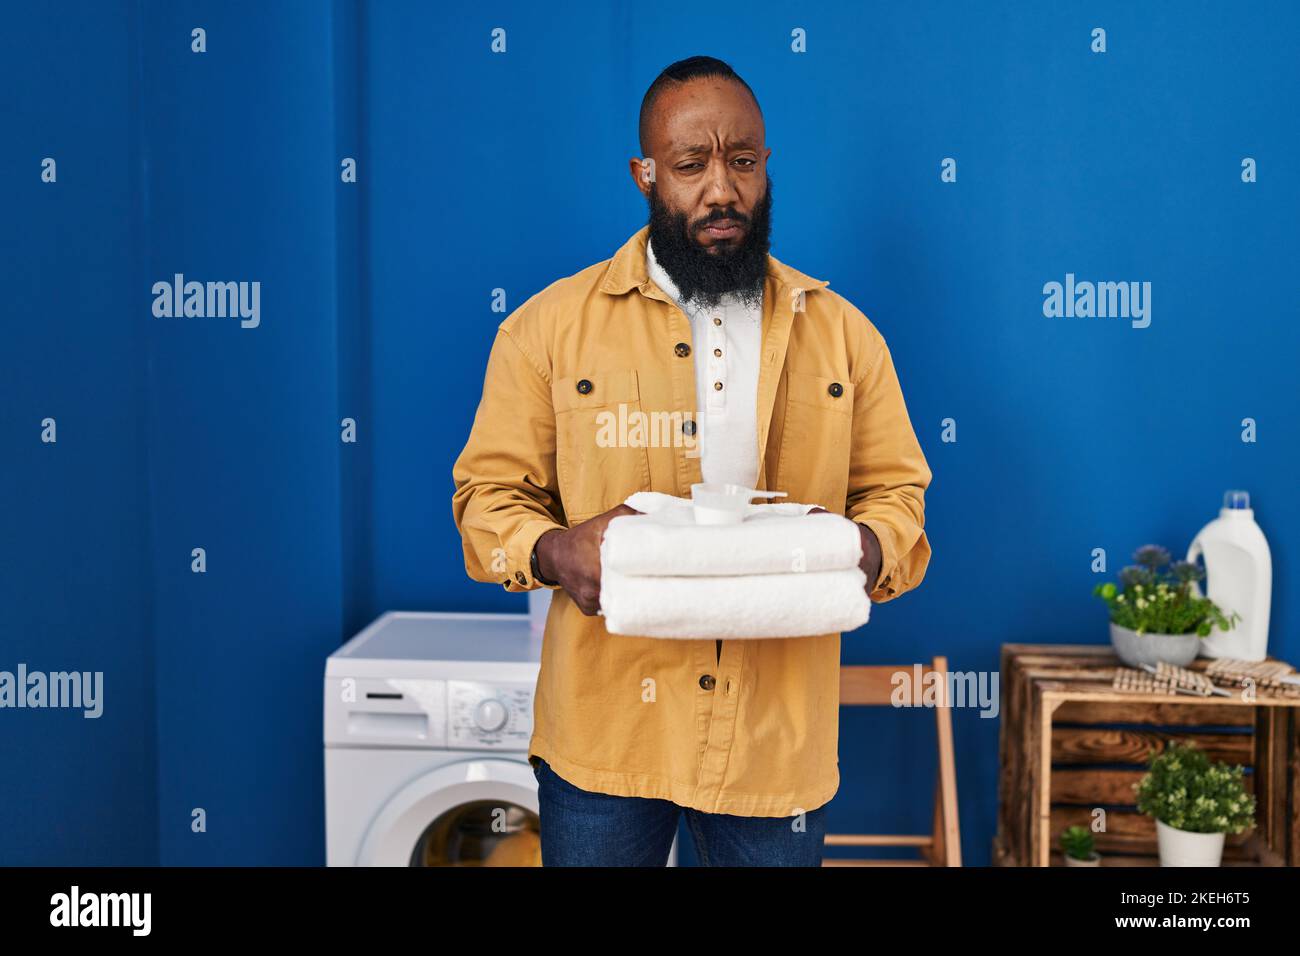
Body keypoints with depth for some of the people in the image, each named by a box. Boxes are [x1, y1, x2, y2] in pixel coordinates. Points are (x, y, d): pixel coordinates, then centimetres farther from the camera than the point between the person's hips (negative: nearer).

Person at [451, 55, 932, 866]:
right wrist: (554, 550, -19)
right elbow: (488, 494, 2)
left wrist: (862, 550, -14)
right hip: (605, 732, -1)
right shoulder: (551, 326, 0)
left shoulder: (842, 333, 6)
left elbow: (896, 494, 9)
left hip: (778, 738, 2)